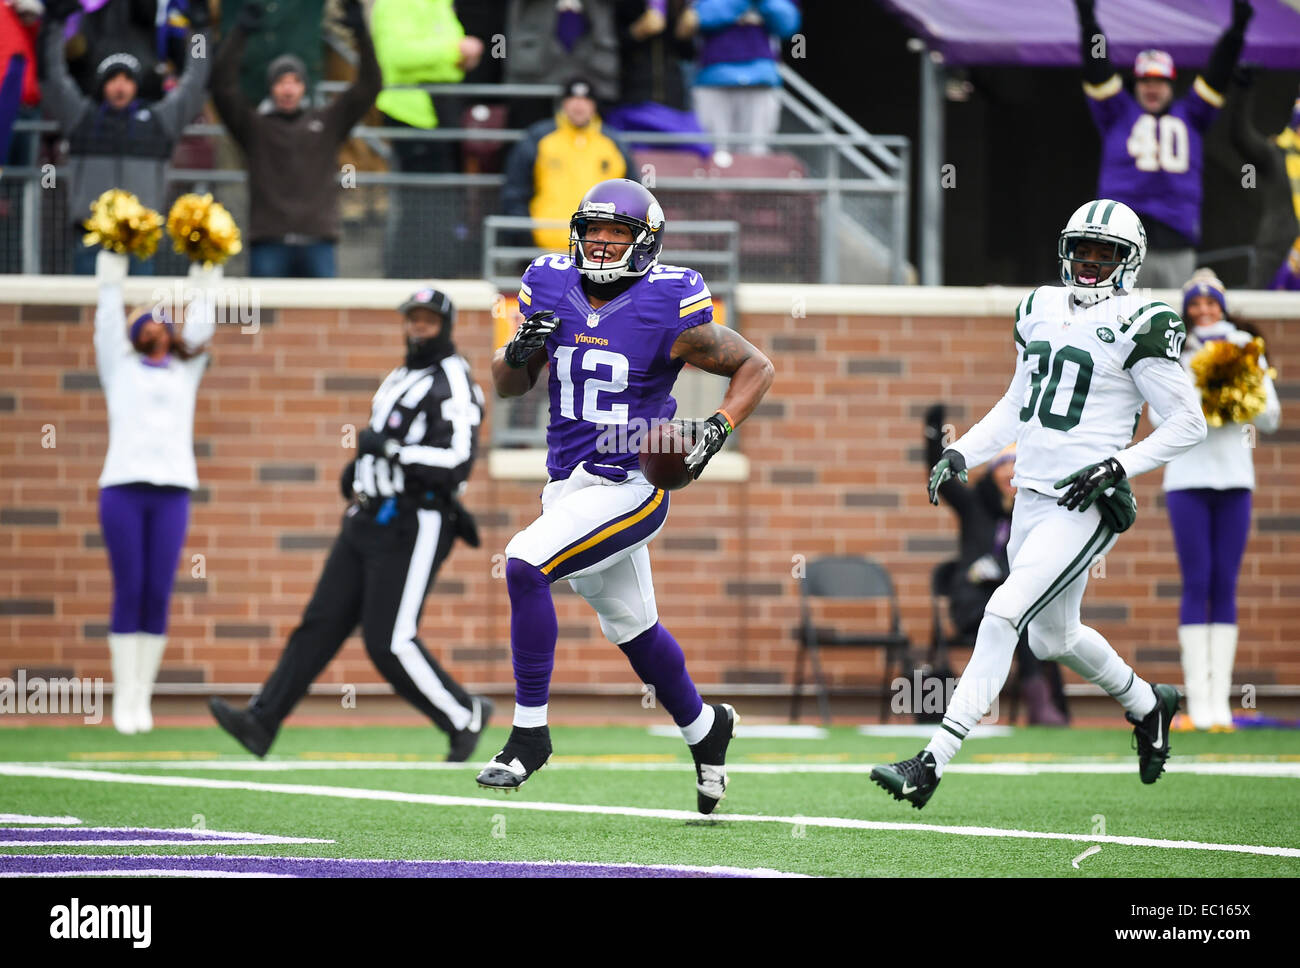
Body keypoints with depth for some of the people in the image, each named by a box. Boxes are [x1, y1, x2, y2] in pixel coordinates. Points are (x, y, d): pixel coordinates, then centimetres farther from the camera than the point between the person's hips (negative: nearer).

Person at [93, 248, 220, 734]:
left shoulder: (185, 373, 21)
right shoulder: (120, 369, 16)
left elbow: (199, 329, 18)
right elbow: (106, 322, 12)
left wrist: (205, 279, 19)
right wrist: (112, 271, 9)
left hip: (172, 491, 2)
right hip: (123, 488, -2)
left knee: (158, 594, -3)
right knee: (129, 590, -5)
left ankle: (143, 697, 1)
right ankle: (124, 697, -2)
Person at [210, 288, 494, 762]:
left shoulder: (453, 383, -9)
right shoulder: (398, 380, 20)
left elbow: (457, 462, -21)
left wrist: (389, 449, -21)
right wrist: (360, 468, 16)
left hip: (414, 526, -8)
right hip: (367, 521, 9)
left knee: (390, 642, -10)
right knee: (322, 621, 1)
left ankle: (464, 716, 7)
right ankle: (261, 724, -5)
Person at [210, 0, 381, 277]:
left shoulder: (328, 122, 15)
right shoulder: (255, 126, 11)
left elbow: (370, 85, 12)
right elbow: (223, 88, 1)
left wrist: (360, 32, 1)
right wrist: (239, 34, -7)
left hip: (317, 242, 1)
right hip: (268, 242, -1)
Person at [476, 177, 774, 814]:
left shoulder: (667, 308, -15)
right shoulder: (551, 288, 0)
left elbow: (755, 367, -4)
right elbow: (508, 387, 10)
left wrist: (718, 427, -19)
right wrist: (518, 354, -13)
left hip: (630, 488, -7)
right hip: (568, 483, 7)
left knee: (525, 566, -25)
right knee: (633, 629, 20)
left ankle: (529, 731, -14)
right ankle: (703, 727, 45)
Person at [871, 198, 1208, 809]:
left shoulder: (1139, 325, -10)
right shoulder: (1041, 310, 11)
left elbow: (1189, 424, -8)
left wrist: (1118, 466, -16)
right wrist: (962, 453, 12)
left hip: (1086, 504, -8)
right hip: (1032, 499, 8)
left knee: (1003, 616, -18)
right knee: (1053, 638, 20)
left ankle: (932, 764, -19)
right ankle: (1147, 705, 48)